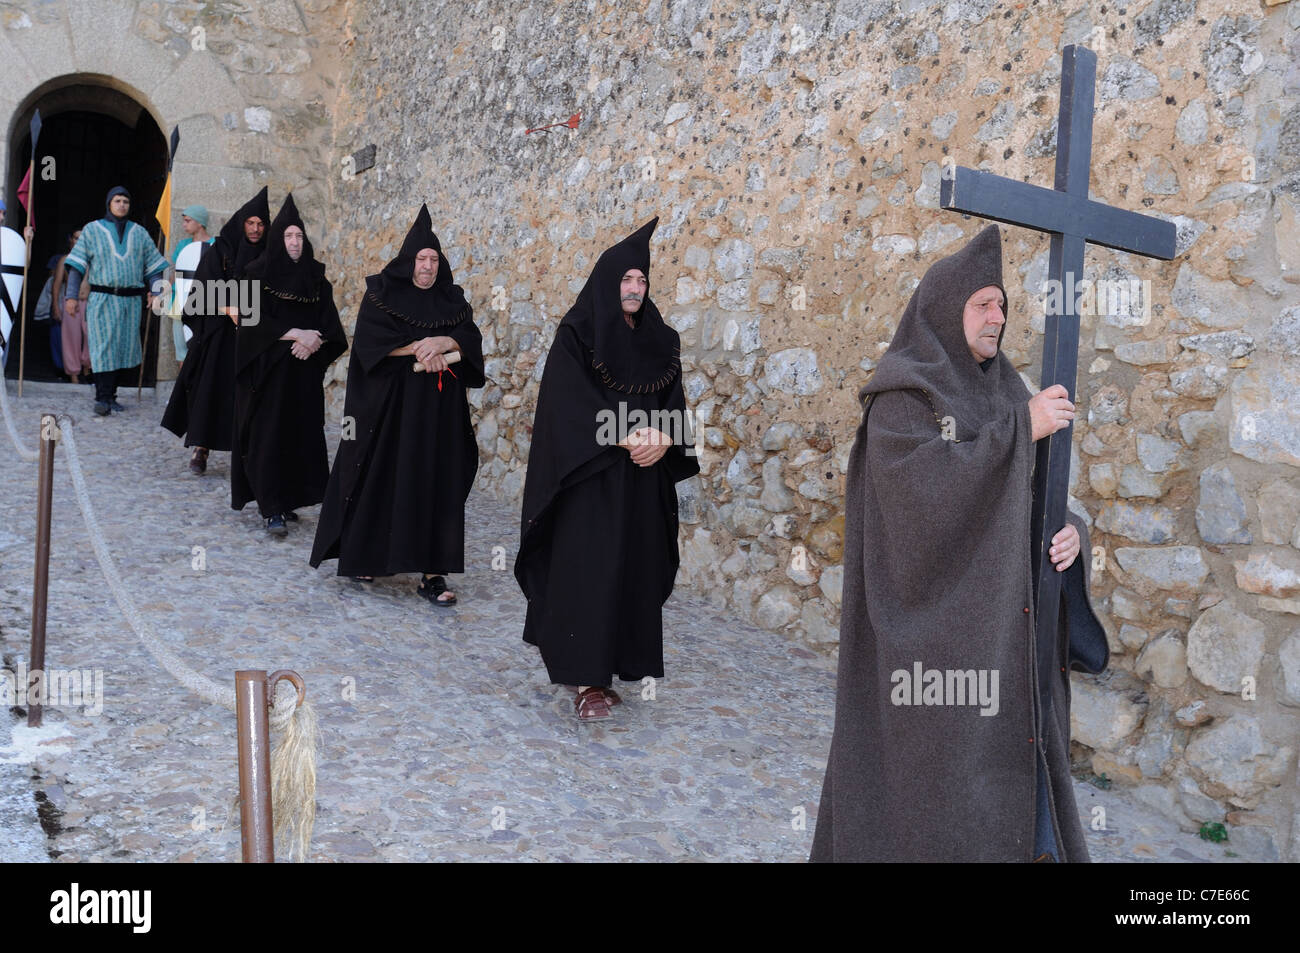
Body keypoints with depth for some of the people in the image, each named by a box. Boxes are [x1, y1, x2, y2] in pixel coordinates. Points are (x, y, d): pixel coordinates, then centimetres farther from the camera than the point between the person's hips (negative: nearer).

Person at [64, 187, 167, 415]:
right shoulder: (93, 230, 6)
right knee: (104, 346, -9)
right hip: (102, 299, -3)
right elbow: (76, 265, 3)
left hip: (131, 300, 3)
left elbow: (153, 265, 14)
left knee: (122, 346, 5)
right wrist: (71, 296, -5)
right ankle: (102, 398, -8)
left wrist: (154, 291, -1)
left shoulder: (139, 232, 13)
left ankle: (111, 395, 13)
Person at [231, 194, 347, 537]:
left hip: (305, 374, 4)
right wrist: (296, 334, -17)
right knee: (269, 436, -7)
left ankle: (287, 500, 15)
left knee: (301, 435, 4)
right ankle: (272, 510, -7)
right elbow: (253, 320, -11)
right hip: (267, 370, -4)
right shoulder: (259, 274, -2)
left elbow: (330, 322, 6)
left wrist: (313, 341, -14)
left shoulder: (315, 276, 9)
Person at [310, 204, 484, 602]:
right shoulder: (382, 293, 1)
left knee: (435, 484, -1)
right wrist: (419, 348, -17)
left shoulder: (452, 299, 11)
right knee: (381, 478, 2)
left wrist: (441, 342, -18)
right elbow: (369, 339, -11)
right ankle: (368, 555, 20)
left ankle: (431, 571, -1)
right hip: (390, 403, -3)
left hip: (438, 408, 3)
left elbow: (471, 338, 0)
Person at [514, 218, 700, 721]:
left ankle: (610, 662, 18)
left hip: (643, 480, 5)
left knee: (633, 566, 6)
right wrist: (625, 438, -20)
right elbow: (570, 403, -13)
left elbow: (674, 402, 7)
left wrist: (661, 439, -13)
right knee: (588, 569, -6)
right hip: (590, 477, -5)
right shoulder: (577, 336, -4)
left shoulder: (659, 340, 11)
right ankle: (584, 678, -1)